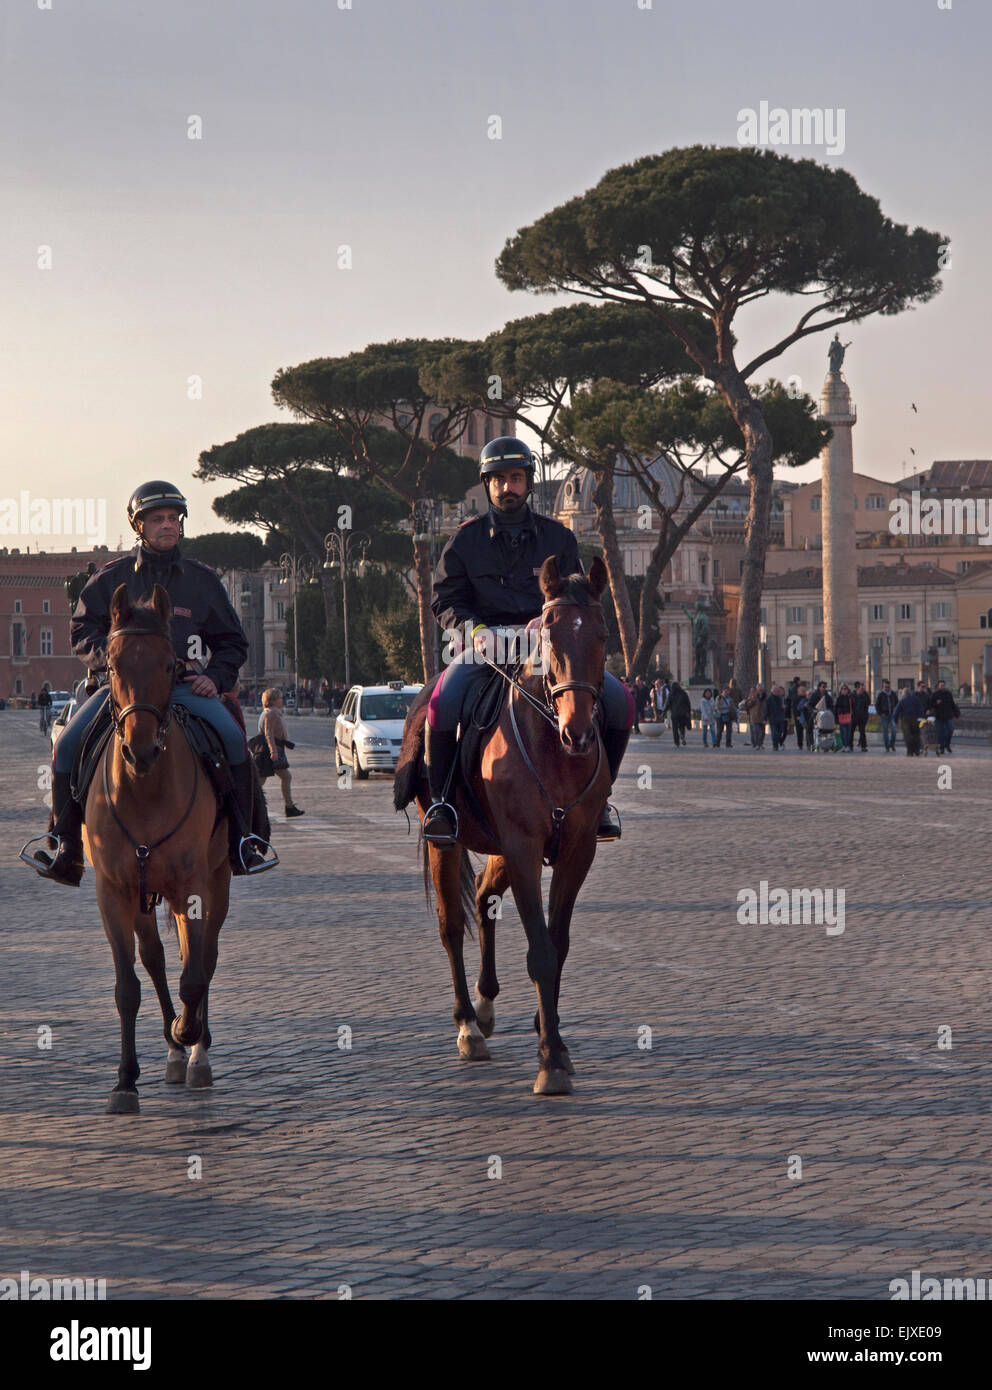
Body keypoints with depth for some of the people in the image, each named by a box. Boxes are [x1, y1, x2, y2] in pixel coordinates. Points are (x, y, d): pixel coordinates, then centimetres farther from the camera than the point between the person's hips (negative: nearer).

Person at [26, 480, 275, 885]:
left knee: (232, 737, -25)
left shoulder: (202, 579, 11)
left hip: (183, 683, 0)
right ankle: (65, 846, -8)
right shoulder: (113, 576, 8)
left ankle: (245, 839, -12)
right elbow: (82, 631, 9)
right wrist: (109, 655, -13)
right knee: (68, 742, -21)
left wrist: (216, 677, -2)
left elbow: (232, 642, 17)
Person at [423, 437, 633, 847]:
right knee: (443, 702, -32)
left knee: (619, 701, -18)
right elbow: (445, 598, 6)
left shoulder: (557, 537, 12)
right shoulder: (465, 540, 8)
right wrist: (474, 628, -15)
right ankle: (440, 799, -11)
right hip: (487, 645, -1)